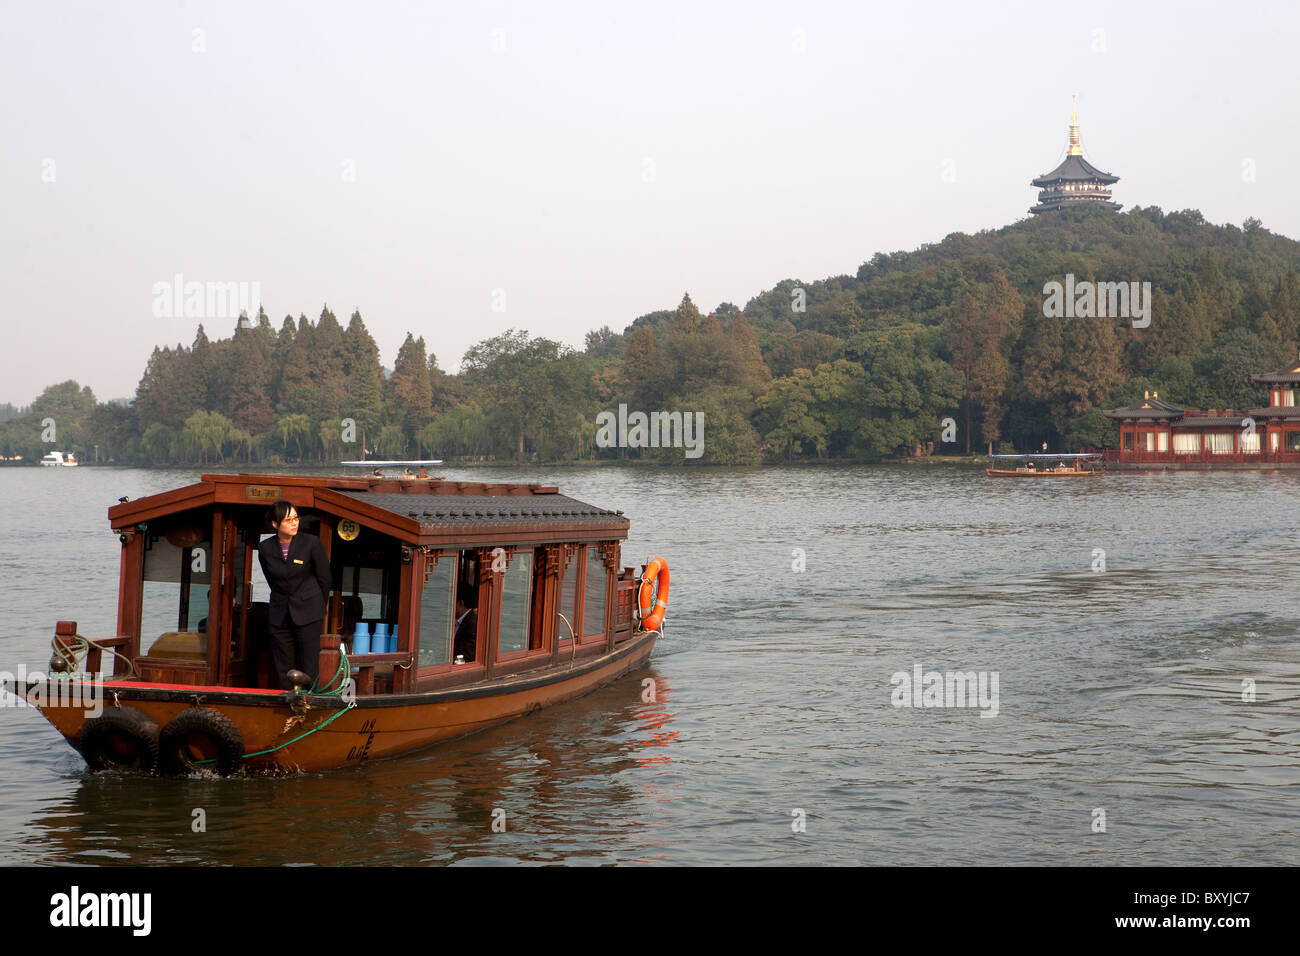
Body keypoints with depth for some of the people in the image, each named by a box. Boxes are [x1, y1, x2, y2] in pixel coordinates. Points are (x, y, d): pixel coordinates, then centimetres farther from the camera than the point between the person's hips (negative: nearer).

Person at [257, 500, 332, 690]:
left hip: (308, 615, -3)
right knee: (283, 670, 3)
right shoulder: (265, 548, 1)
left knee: (308, 671, -5)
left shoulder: (311, 543, -7)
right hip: (280, 615, 3)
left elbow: (324, 578, 3)